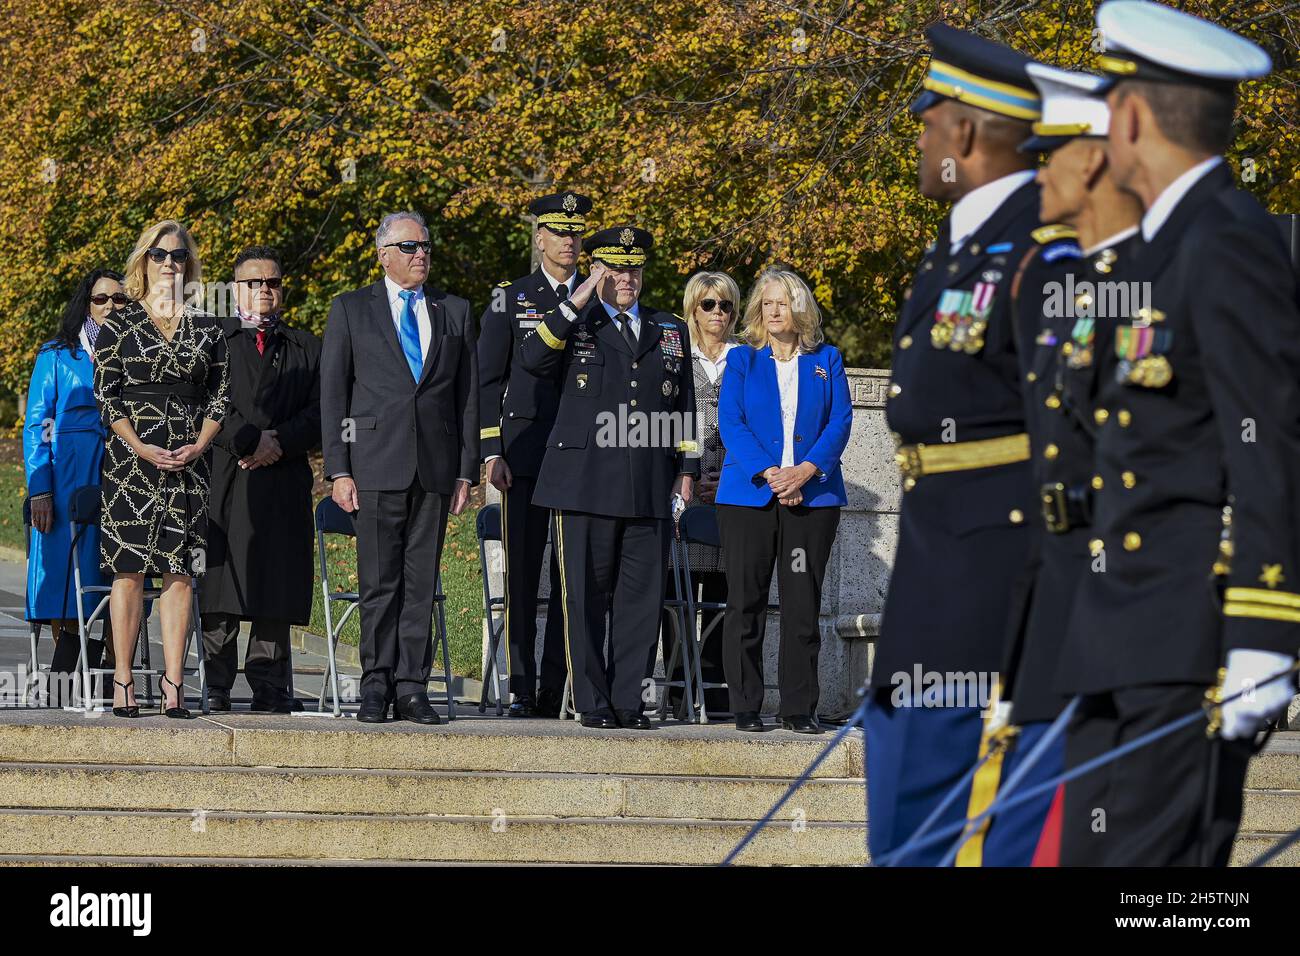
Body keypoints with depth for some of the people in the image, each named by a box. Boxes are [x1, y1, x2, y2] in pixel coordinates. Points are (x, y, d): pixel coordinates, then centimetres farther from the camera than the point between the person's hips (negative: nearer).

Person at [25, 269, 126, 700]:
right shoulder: (57, 356, 7)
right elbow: (36, 426, 3)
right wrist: (39, 490, -7)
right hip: (70, 479, -2)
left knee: (113, 580, -3)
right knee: (68, 578, -6)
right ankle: (60, 684, -3)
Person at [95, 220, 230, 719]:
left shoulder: (207, 329, 12)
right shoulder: (119, 325, 5)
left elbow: (220, 396, 11)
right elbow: (105, 394, 1)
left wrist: (198, 446, -5)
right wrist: (141, 448, -10)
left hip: (188, 459, 2)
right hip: (130, 458, -2)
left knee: (180, 570, -2)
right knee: (129, 569, -6)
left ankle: (173, 682, -2)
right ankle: (123, 680, -4)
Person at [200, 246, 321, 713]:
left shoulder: (306, 347, 19)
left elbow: (319, 412, 8)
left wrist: (280, 442, -9)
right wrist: (250, 440, -13)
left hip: (284, 482, 2)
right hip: (221, 480, -2)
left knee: (276, 589, -1)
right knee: (219, 588, -6)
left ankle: (271, 689, 1)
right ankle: (214, 687, -3)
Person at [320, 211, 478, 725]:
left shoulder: (455, 312, 13)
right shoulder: (351, 310, 6)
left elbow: (468, 395, 13)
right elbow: (332, 394, 3)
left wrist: (467, 471, 5)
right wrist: (338, 470, -5)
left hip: (435, 468, 2)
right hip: (377, 465, -2)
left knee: (421, 582, 2)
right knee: (379, 582, -3)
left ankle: (411, 688, 4)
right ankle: (376, 686, 2)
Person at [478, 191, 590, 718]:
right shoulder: (509, 300, 6)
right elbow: (488, 381, 4)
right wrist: (491, 452, -5)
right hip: (524, 452, -2)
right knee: (521, 572, -2)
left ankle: (556, 689, 4)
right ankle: (521, 689, 1)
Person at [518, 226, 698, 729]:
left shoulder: (671, 332, 17)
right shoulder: (573, 326, 7)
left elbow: (684, 407, 20)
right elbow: (531, 358, -13)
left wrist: (686, 470, 13)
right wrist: (577, 303, -14)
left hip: (649, 488, 3)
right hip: (586, 481, -3)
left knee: (641, 595, 1)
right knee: (585, 595, -1)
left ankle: (630, 701, 6)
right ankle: (593, 702, 4)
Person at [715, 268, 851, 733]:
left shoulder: (827, 361, 11)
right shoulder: (742, 360, 8)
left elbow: (840, 421, 3)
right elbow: (730, 423, -2)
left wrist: (806, 470, -13)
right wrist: (769, 475, -14)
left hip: (812, 497, 1)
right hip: (749, 497, -1)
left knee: (803, 605, -1)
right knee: (746, 603, -2)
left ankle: (799, 707, 3)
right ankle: (745, 707, 4)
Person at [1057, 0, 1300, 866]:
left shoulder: (1230, 246, -13)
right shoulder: (1169, 247, 19)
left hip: (1189, 653, -10)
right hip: (1120, 647, 10)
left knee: (1154, 860, -13)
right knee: (1091, 856, 8)